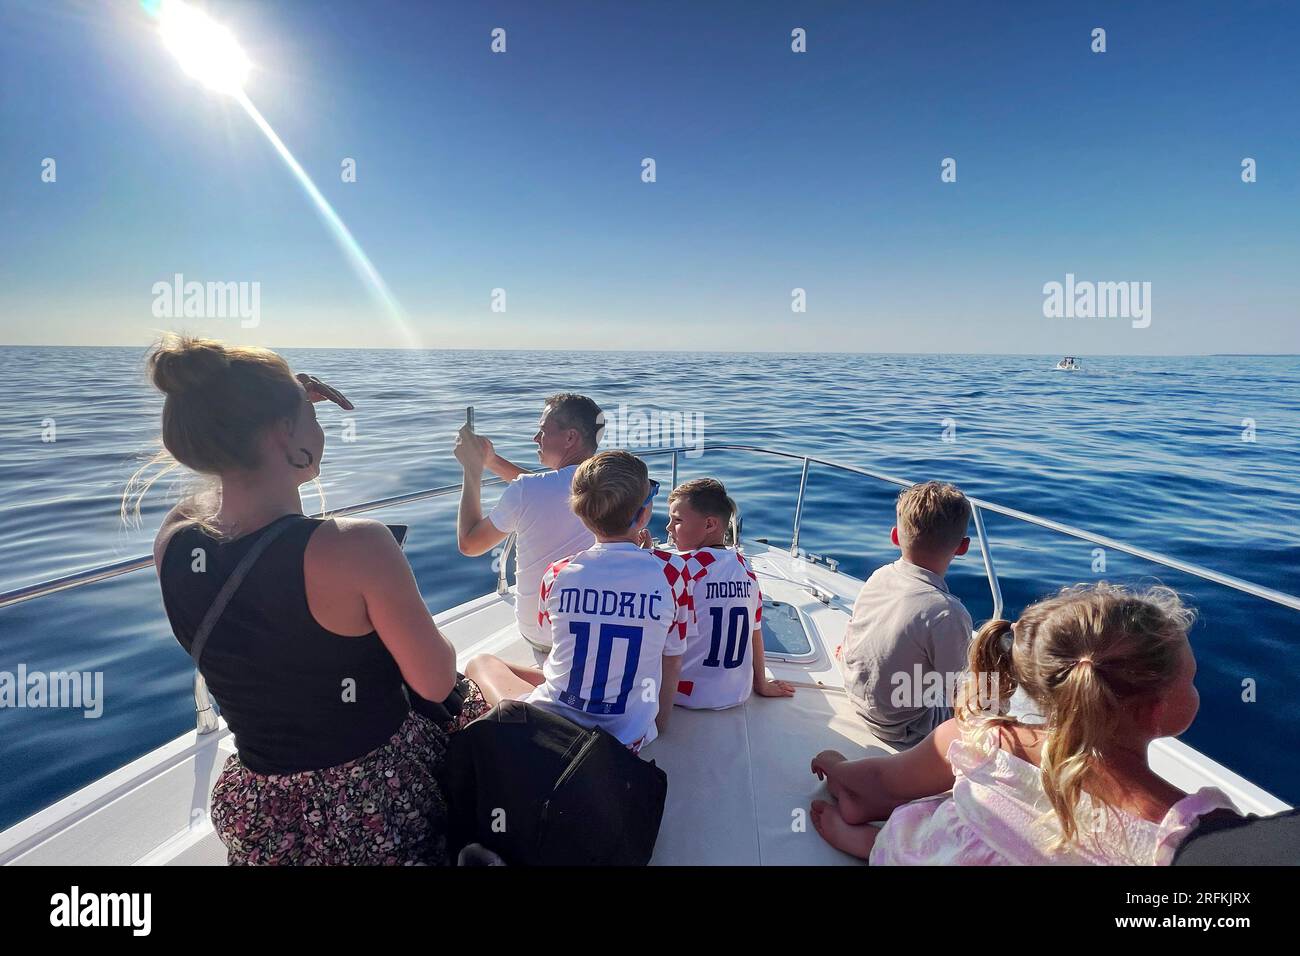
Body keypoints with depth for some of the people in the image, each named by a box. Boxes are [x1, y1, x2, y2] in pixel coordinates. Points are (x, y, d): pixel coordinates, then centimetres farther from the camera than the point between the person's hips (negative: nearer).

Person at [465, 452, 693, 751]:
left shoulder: (557, 574, -7)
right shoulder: (671, 572, -11)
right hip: (625, 740, 1)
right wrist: (660, 722, 16)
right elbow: (672, 660, 0)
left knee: (481, 662, 26)